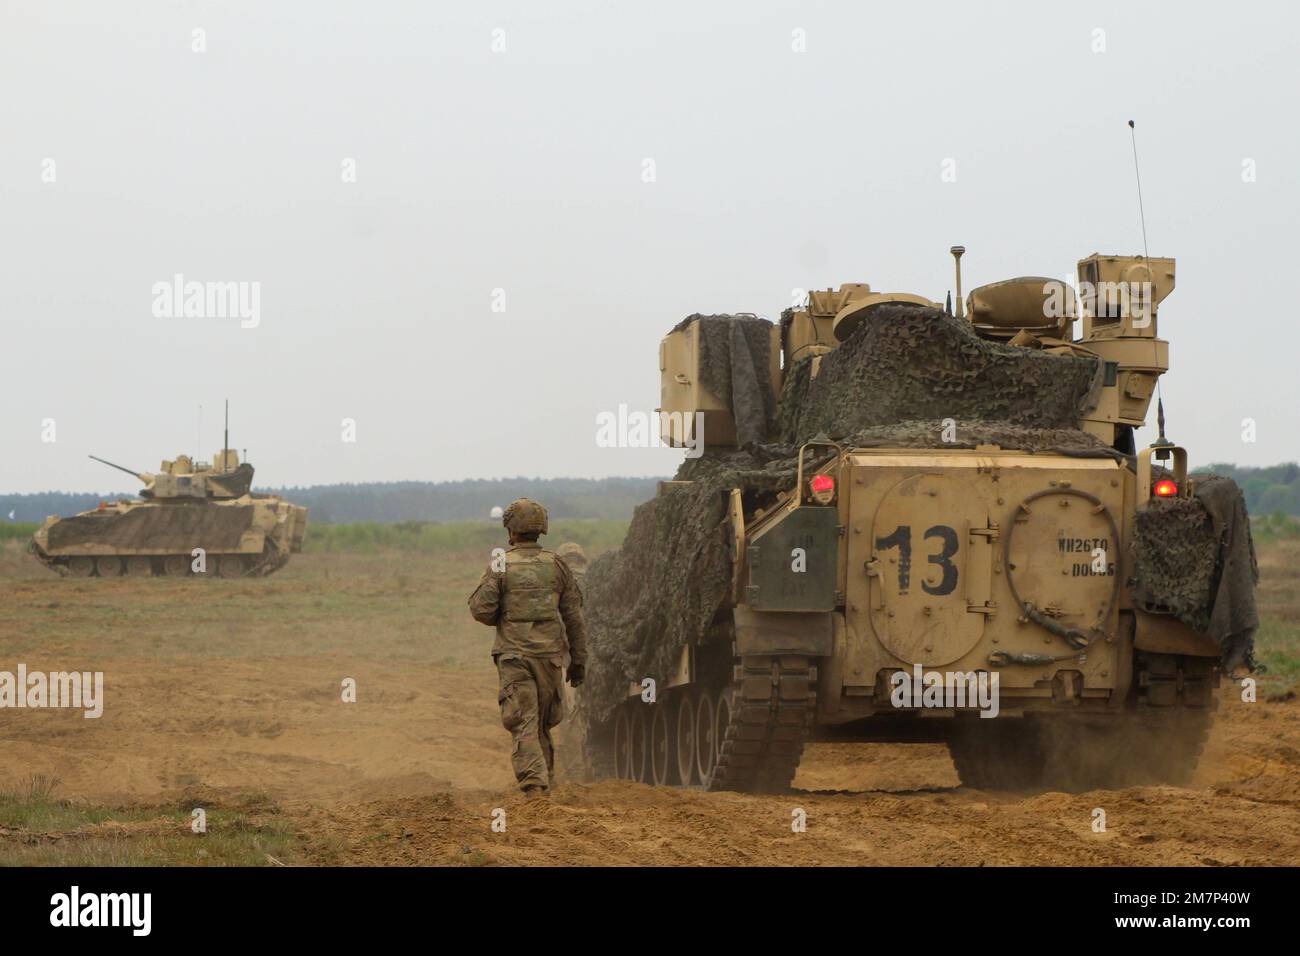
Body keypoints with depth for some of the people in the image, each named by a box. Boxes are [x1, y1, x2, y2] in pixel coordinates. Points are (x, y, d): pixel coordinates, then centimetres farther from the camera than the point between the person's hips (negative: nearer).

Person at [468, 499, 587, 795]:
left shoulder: (501, 565, -3)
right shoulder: (557, 565, 5)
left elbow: (481, 609, -9)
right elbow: (574, 617, 6)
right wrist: (579, 660, 12)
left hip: (513, 654, -3)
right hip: (550, 654, 3)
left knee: (523, 725, -6)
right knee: (543, 724, 16)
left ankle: (533, 784, -19)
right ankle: (545, 779, 22)